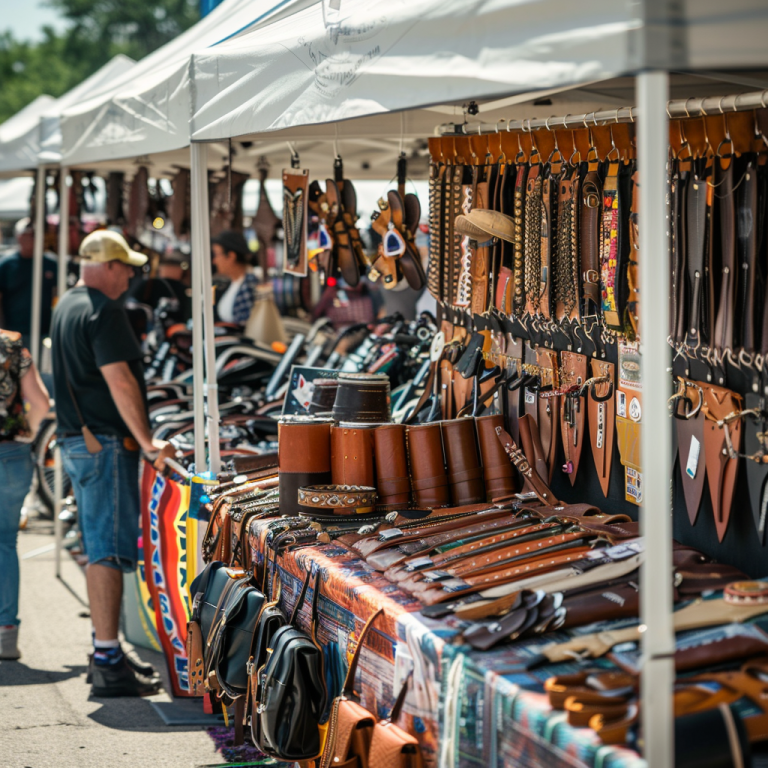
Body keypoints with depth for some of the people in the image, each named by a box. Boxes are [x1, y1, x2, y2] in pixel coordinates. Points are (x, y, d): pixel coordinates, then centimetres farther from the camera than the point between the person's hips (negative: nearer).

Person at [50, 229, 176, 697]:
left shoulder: (66, 307, 17)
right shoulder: (103, 311, -14)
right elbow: (119, 380, -22)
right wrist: (147, 441, -21)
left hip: (78, 442, 10)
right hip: (106, 443, -10)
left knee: (100, 549, 15)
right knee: (110, 550, -10)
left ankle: (106, 651, 22)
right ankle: (108, 664, -11)